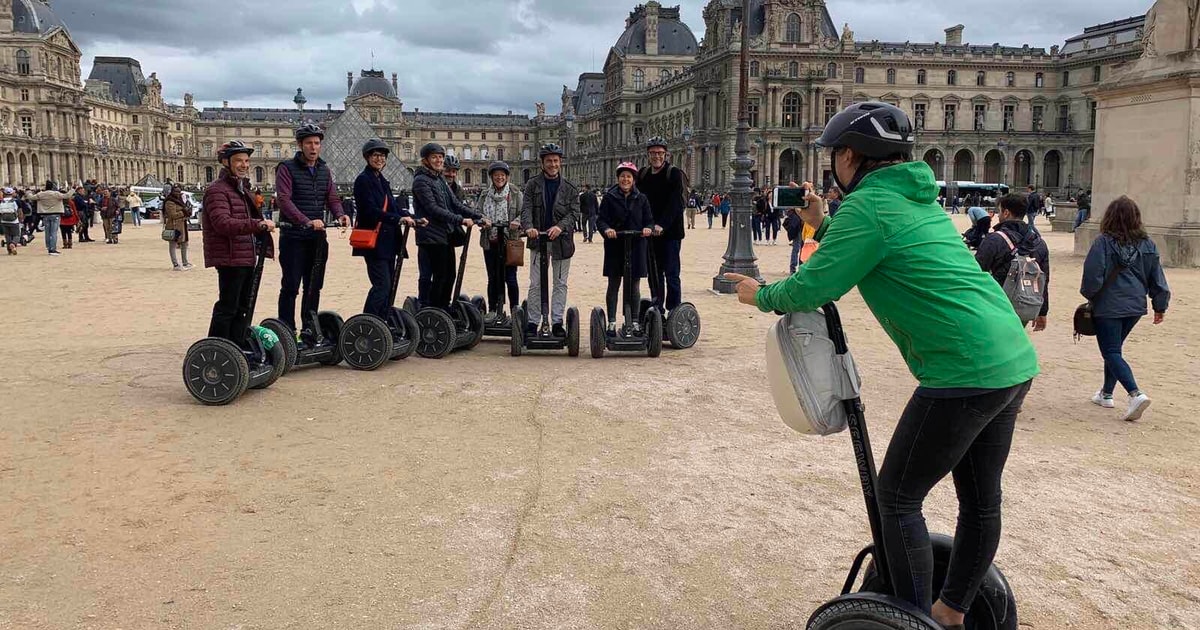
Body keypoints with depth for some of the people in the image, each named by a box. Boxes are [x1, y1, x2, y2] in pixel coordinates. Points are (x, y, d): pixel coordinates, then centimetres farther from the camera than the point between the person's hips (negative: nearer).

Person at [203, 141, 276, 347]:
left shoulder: (243, 189, 21)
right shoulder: (217, 190, -12)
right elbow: (223, 223, -27)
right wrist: (258, 224, -34)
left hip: (247, 258, 10)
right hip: (230, 259, -10)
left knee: (243, 307, 16)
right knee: (227, 308, -6)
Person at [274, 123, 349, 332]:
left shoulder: (324, 170, 13)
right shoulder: (287, 168, -6)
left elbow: (332, 198, 9)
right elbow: (284, 201, -17)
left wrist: (340, 214, -14)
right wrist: (307, 221, -30)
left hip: (317, 235, 6)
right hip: (293, 236, -6)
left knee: (314, 285, 11)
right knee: (291, 286, -4)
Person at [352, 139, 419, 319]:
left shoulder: (382, 180, 18)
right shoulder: (363, 179, -9)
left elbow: (392, 206, 16)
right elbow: (371, 211, -19)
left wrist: (409, 217, -2)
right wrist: (399, 219, -27)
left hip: (388, 241, 9)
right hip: (374, 242, -9)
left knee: (389, 284, 10)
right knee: (382, 285, -12)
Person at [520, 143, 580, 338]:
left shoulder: (569, 188, 4)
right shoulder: (533, 184, 3)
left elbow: (574, 212, -2)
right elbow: (526, 208, -6)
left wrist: (560, 226, -21)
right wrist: (528, 226, -25)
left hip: (562, 240, 1)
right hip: (538, 239, -1)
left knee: (560, 283, 6)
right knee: (536, 284, 2)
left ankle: (557, 322, 14)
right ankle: (532, 322, 8)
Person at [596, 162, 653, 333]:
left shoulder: (641, 199, 7)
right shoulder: (609, 197, 1)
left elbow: (649, 220, 7)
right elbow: (600, 219, -4)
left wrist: (648, 228, -15)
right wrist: (606, 229, -25)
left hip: (636, 247, 1)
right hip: (615, 246, -1)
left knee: (634, 286, 6)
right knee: (613, 285, 5)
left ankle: (635, 322, 15)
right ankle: (612, 322, 12)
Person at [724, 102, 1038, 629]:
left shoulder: (868, 204, -10)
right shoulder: (918, 197, 18)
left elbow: (813, 288, -13)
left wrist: (761, 295, 5)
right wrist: (823, 224, 22)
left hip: (965, 375, -10)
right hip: (1015, 362, 10)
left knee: (897, 497, 3)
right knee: (981, 499, 18)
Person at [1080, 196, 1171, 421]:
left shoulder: (1103, 242, -14)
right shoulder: (1147, 244, 2)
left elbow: (1092, 276, -13)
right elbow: (1157, 278, 7)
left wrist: (1089, 296, 6)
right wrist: (1160, 306, 16)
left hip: (1108, 307, -6)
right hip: (1136, 306, 6)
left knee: (1111, 352, -1)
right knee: (1113, 349, 20)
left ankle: (1135, 393, -19)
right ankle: (1106, 394, 29)